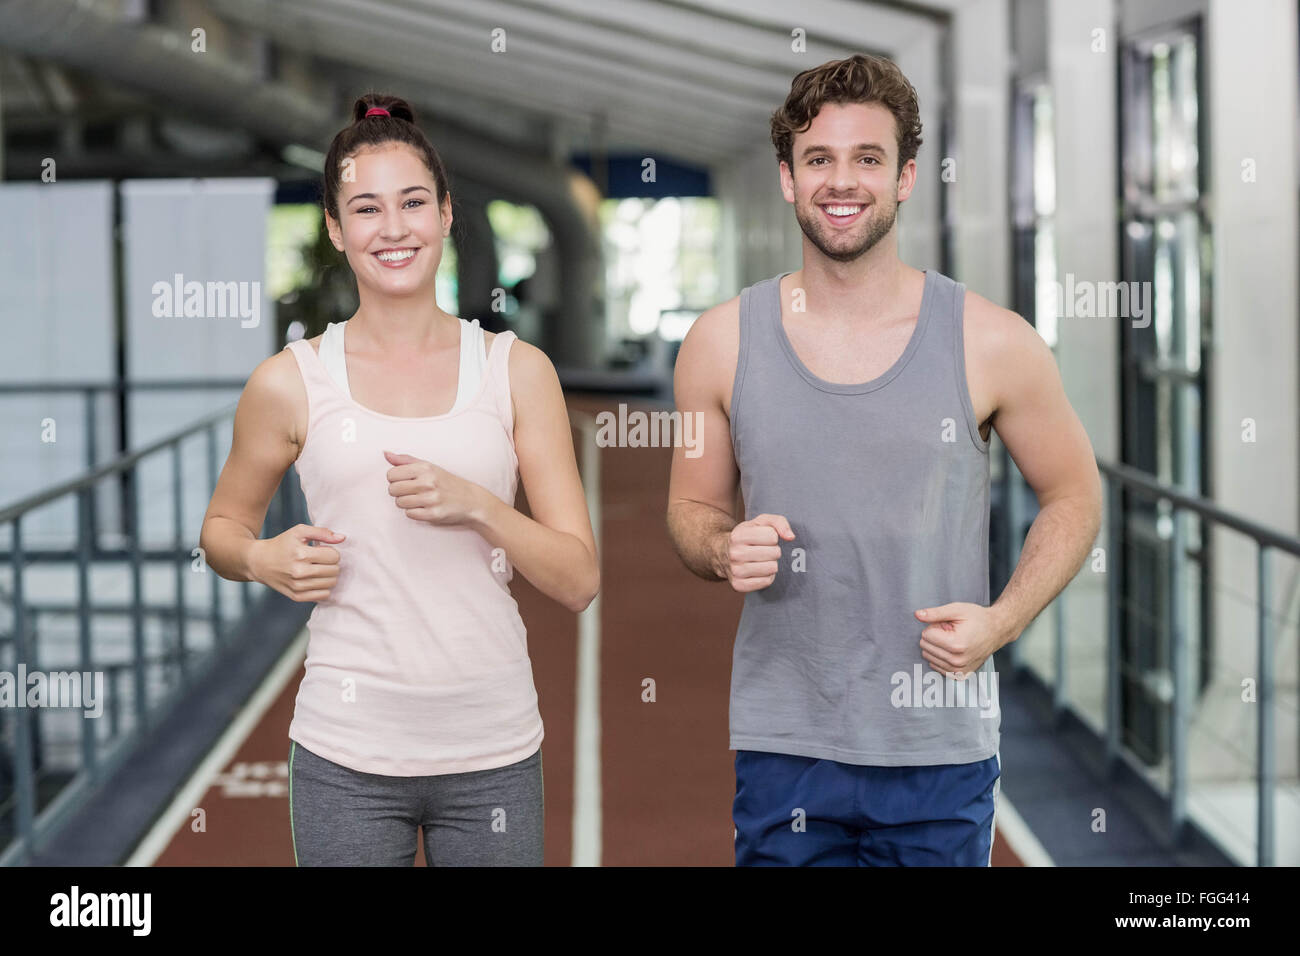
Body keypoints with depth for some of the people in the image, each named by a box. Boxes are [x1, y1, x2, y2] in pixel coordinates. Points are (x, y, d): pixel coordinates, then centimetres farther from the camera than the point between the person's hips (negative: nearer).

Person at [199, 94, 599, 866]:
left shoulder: (517, 370, 3)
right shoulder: (291, 382, 1)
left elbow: (578, 581, 1)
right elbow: (223, 527, 16)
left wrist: (473, 504, -15)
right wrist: (264, 559, -7)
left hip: (494, 749, 1)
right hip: (348, 753, -1)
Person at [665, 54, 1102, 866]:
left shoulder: (992, 344, -3)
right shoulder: (721, 344, 2)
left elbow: (1074, 497, 8)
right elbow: (693, 507, 13)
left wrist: (1001, 620, -7)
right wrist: (723, 551, -10)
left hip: (942, 748, -1)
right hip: (784, 744, 1)